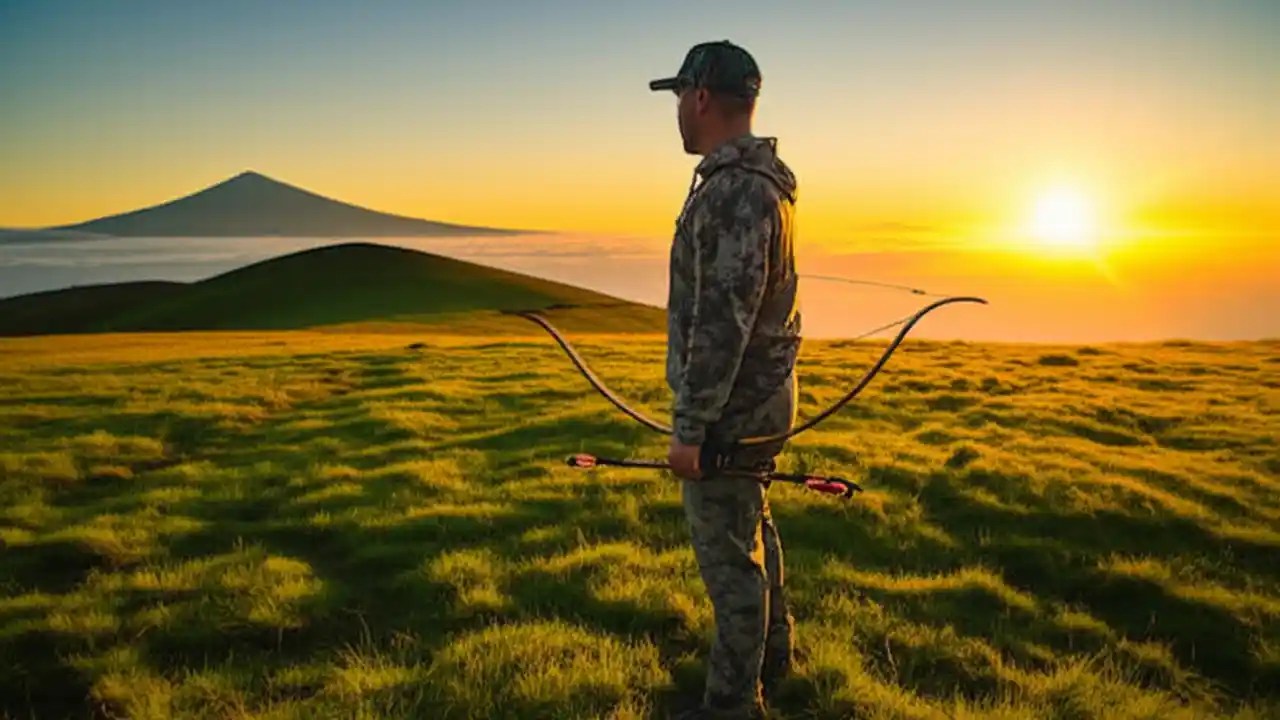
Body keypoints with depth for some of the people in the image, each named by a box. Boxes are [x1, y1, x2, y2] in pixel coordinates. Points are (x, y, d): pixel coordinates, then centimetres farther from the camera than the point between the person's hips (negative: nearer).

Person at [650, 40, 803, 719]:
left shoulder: (734, 188, -22)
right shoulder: (761, 180, 11)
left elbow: (723, 317, -26)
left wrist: (689, 426, -22)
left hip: (731, 406, -10)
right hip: (762, 395, 10)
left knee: (727, 553, 2)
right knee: (751, 529, 24)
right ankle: (771, 653, 42)